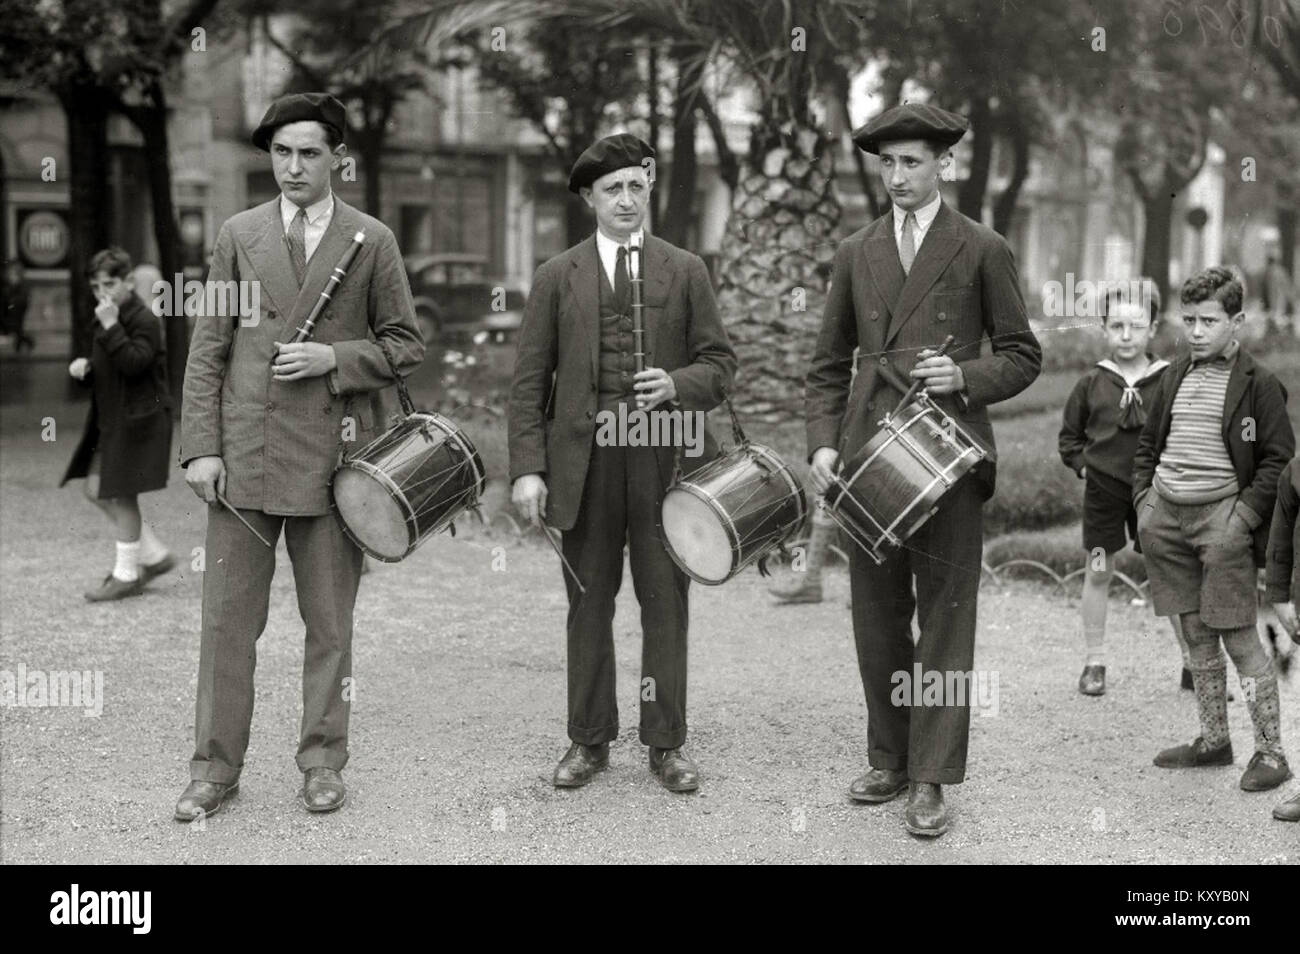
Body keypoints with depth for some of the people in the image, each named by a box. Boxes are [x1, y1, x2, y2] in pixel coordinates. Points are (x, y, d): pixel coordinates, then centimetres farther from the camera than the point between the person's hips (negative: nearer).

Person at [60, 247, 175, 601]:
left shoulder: (144, 321, -13)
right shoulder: (104, 321, 14)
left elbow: (133, 363, -27)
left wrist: (111, 326, -26)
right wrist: (84, 367, 2)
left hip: (138, 421, -10)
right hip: (110, 420, 10)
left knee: (122, 495, -4)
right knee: (97, 491, 10)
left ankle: (126, 575, 8)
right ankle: (155, 556, 19)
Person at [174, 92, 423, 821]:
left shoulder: (373, 241, 5)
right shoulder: (239, 235, 8)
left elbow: (406, 344, 7)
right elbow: (207, 351, 6)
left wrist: (335, 358, -10)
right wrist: (201, 449, -2)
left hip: (331, 455, -1)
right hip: (244, 454, 1)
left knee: (330, 623, 7)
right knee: (228, 618, 3)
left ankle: (324, 762, 19)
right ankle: (217, 766, 13)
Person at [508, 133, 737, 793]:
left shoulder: (685, 271, 9)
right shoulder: (557, 276, 9)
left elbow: (719, 363, 7)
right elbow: (529, 381, 5)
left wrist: (676, 385, -14)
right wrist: (527, 468, -4)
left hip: (664, 458, 0)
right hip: (584, 458, 0)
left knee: (665, 603, 3)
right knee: (589, 603, 7)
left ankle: (666, 744, 13)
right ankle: (589, 740, 18)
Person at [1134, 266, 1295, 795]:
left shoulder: (1257, 384, -4)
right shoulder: (1174, 376, 13)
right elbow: (1147, 444, 21)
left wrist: (1244, 516, -12)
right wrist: (1143, 498, 9)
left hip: (1220, 517, -6)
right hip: (1165, 515, 6)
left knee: (1238, 637, -5)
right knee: (1195, 634, 12)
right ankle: (1213, 740, 22)